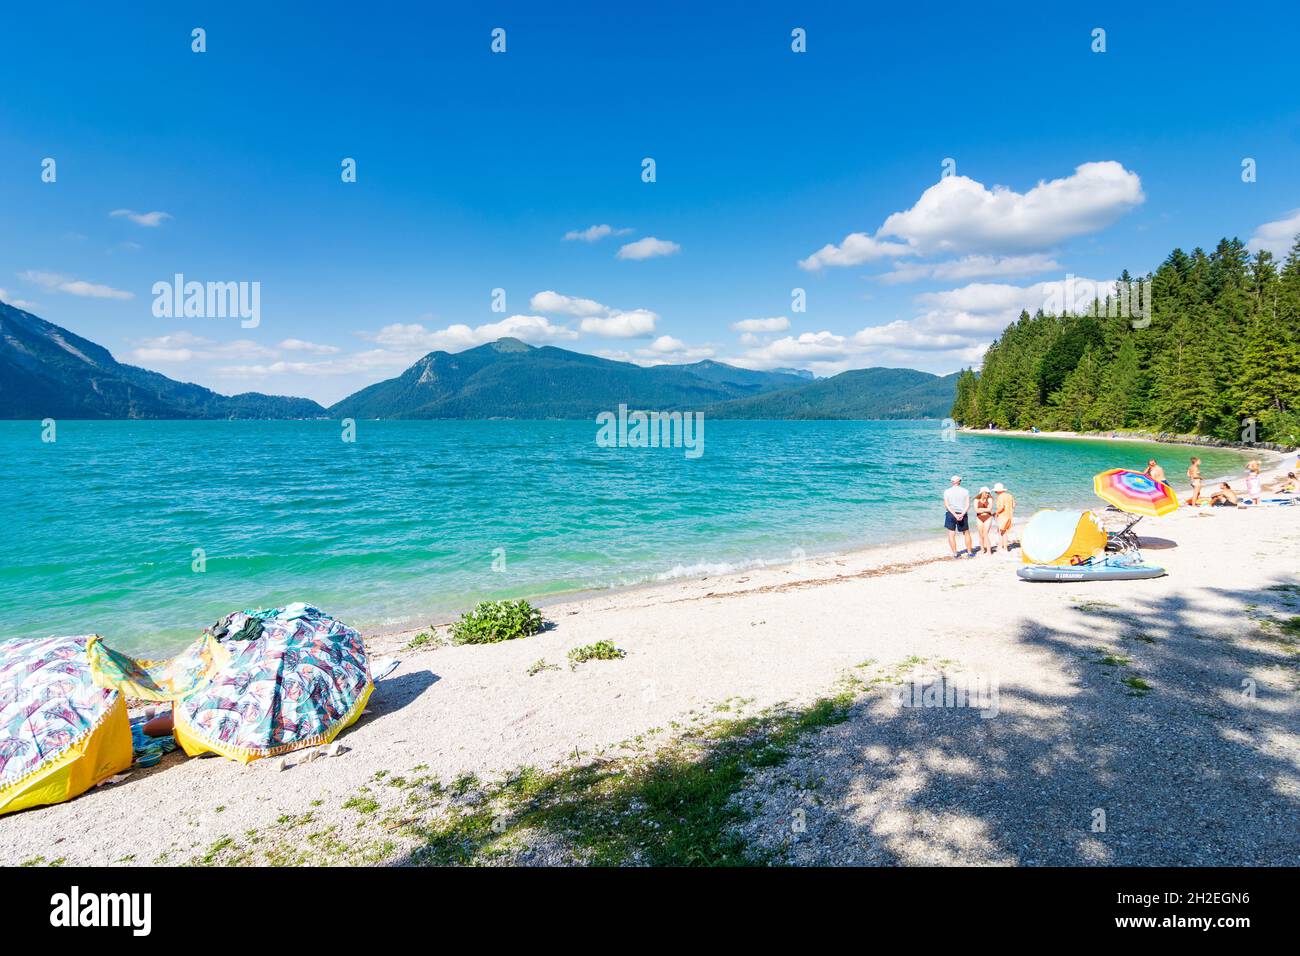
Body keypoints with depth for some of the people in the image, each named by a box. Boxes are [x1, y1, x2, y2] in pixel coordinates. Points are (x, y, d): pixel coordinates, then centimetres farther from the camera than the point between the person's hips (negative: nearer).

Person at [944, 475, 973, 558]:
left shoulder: (947, 492, -1)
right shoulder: (965, 491, 2)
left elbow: (946, 505, -10)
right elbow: (968, 505, -8)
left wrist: (955, 515, -15)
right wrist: (962, 514, -15)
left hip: (951, 514, -1)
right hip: (962, 514, 1)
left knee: (951, 534, 4)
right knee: (966, 533, 16)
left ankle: (955, 553, 3)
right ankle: (970, 552, 20)